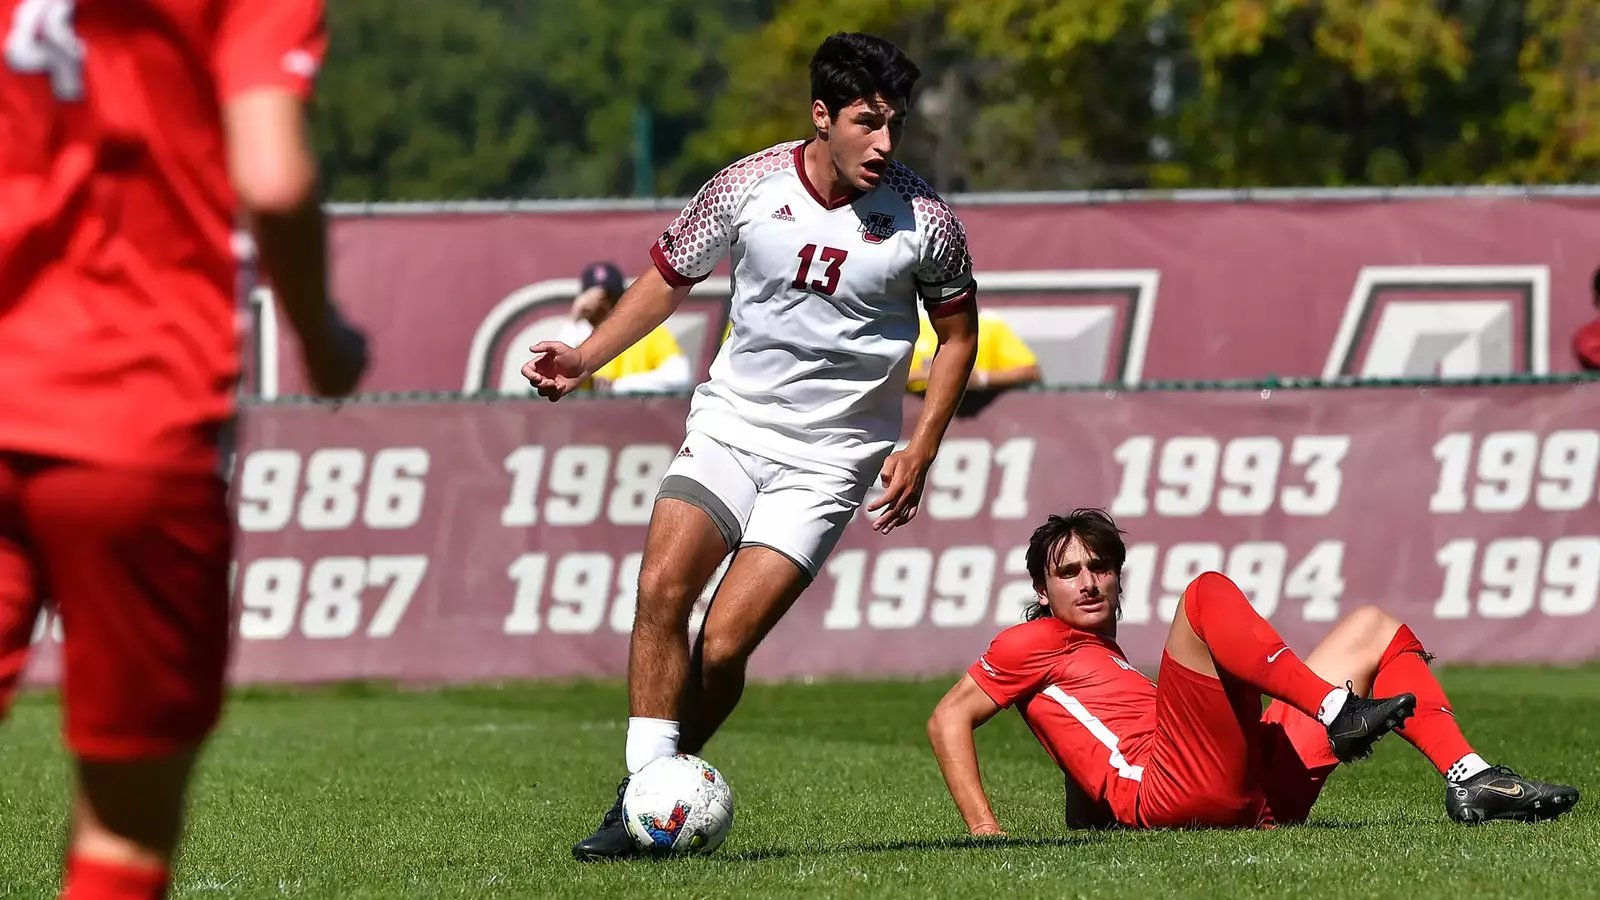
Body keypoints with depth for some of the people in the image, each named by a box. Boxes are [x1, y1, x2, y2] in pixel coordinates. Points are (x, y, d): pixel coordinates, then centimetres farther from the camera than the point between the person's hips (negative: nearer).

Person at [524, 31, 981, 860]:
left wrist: (920, 449, -3)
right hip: (728, 426, 2)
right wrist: (585, 358, -1)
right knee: (661, 588, -20)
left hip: (827, 459, -2)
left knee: (722, 646, -13)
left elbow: (958, 332, 7)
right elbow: (669, 277, 11)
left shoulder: (924, 223, -9)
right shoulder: (747, 188, -6)